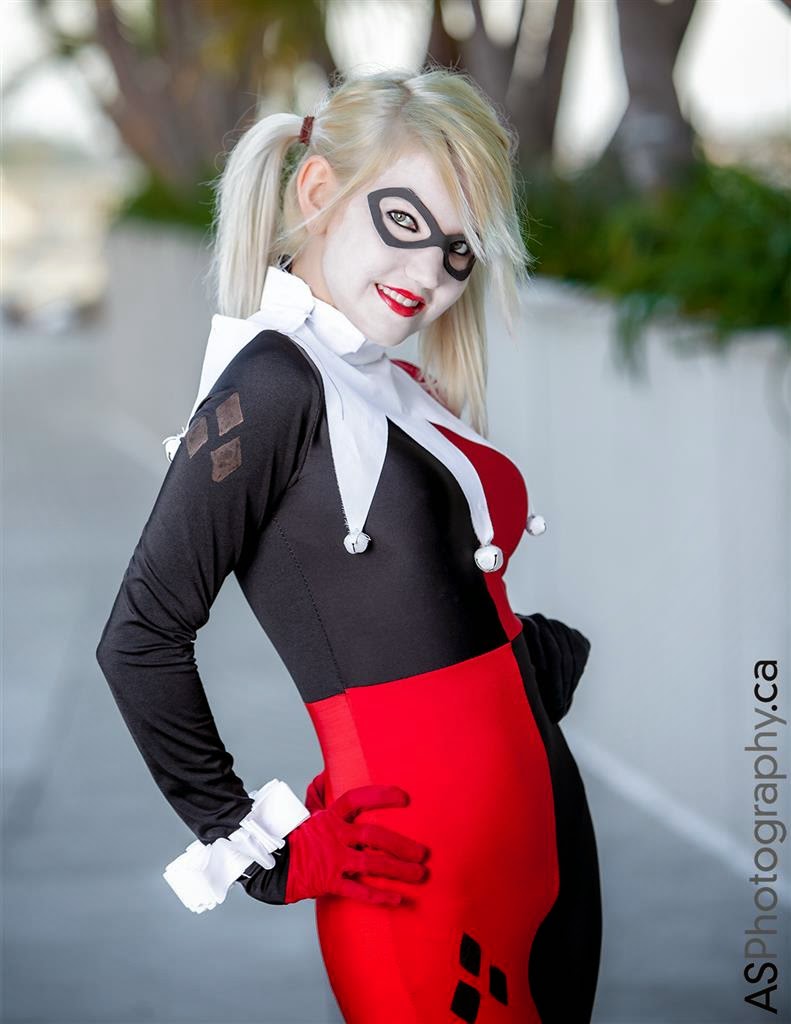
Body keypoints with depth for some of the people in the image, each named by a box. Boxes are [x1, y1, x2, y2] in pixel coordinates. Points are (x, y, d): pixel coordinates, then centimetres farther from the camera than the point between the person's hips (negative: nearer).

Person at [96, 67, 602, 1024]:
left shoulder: (408, 393, 12)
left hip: (542, 824, 8)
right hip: (423, 866, -8)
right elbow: (140, 640, -14)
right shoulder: (274, 380, -11)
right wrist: (261, 848, -9)